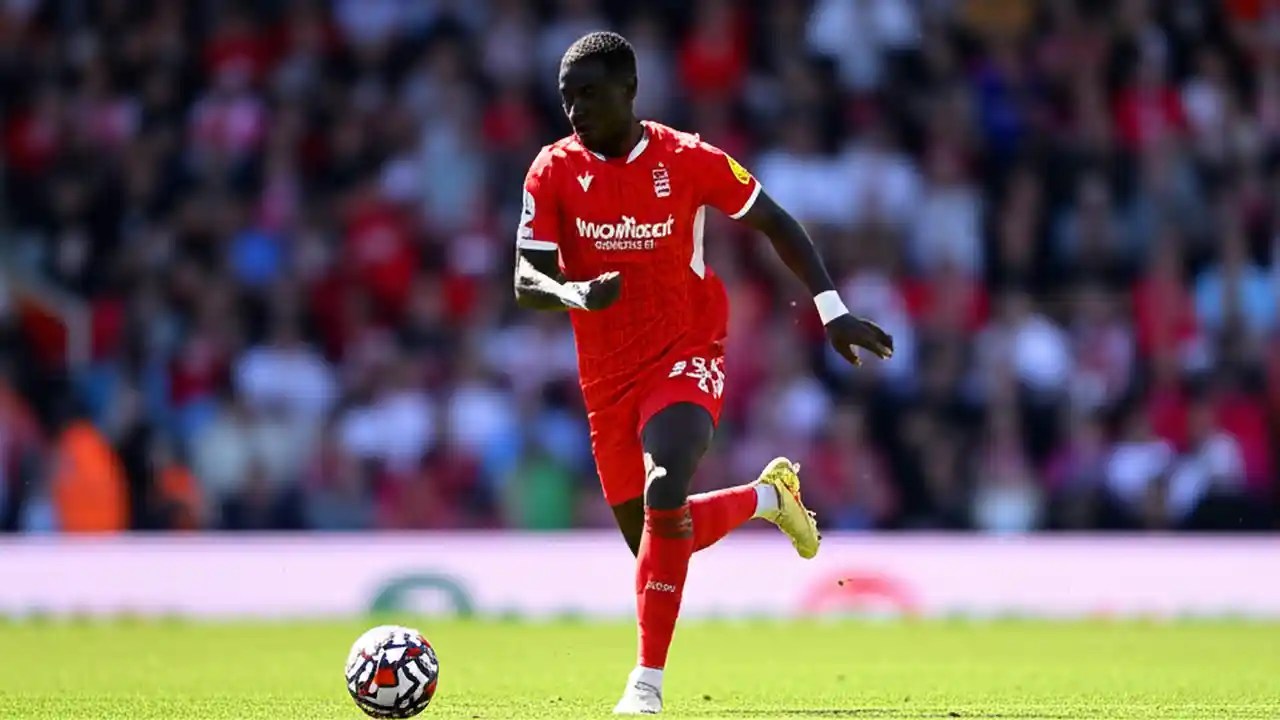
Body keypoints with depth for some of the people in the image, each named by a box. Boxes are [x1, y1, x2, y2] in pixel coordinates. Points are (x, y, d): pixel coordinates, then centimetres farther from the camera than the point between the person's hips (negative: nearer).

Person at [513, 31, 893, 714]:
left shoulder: (687, 159, -10)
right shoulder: (554, 171, -7)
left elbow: (772, 221, 3)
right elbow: (526, 283, -11)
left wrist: (832, 310, -2)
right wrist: (573, 294, -34)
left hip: (685, 360, -4)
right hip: (607, 377, 4)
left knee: (663, 500, -29)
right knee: (650, 539, 12)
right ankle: (767, 495, 43)